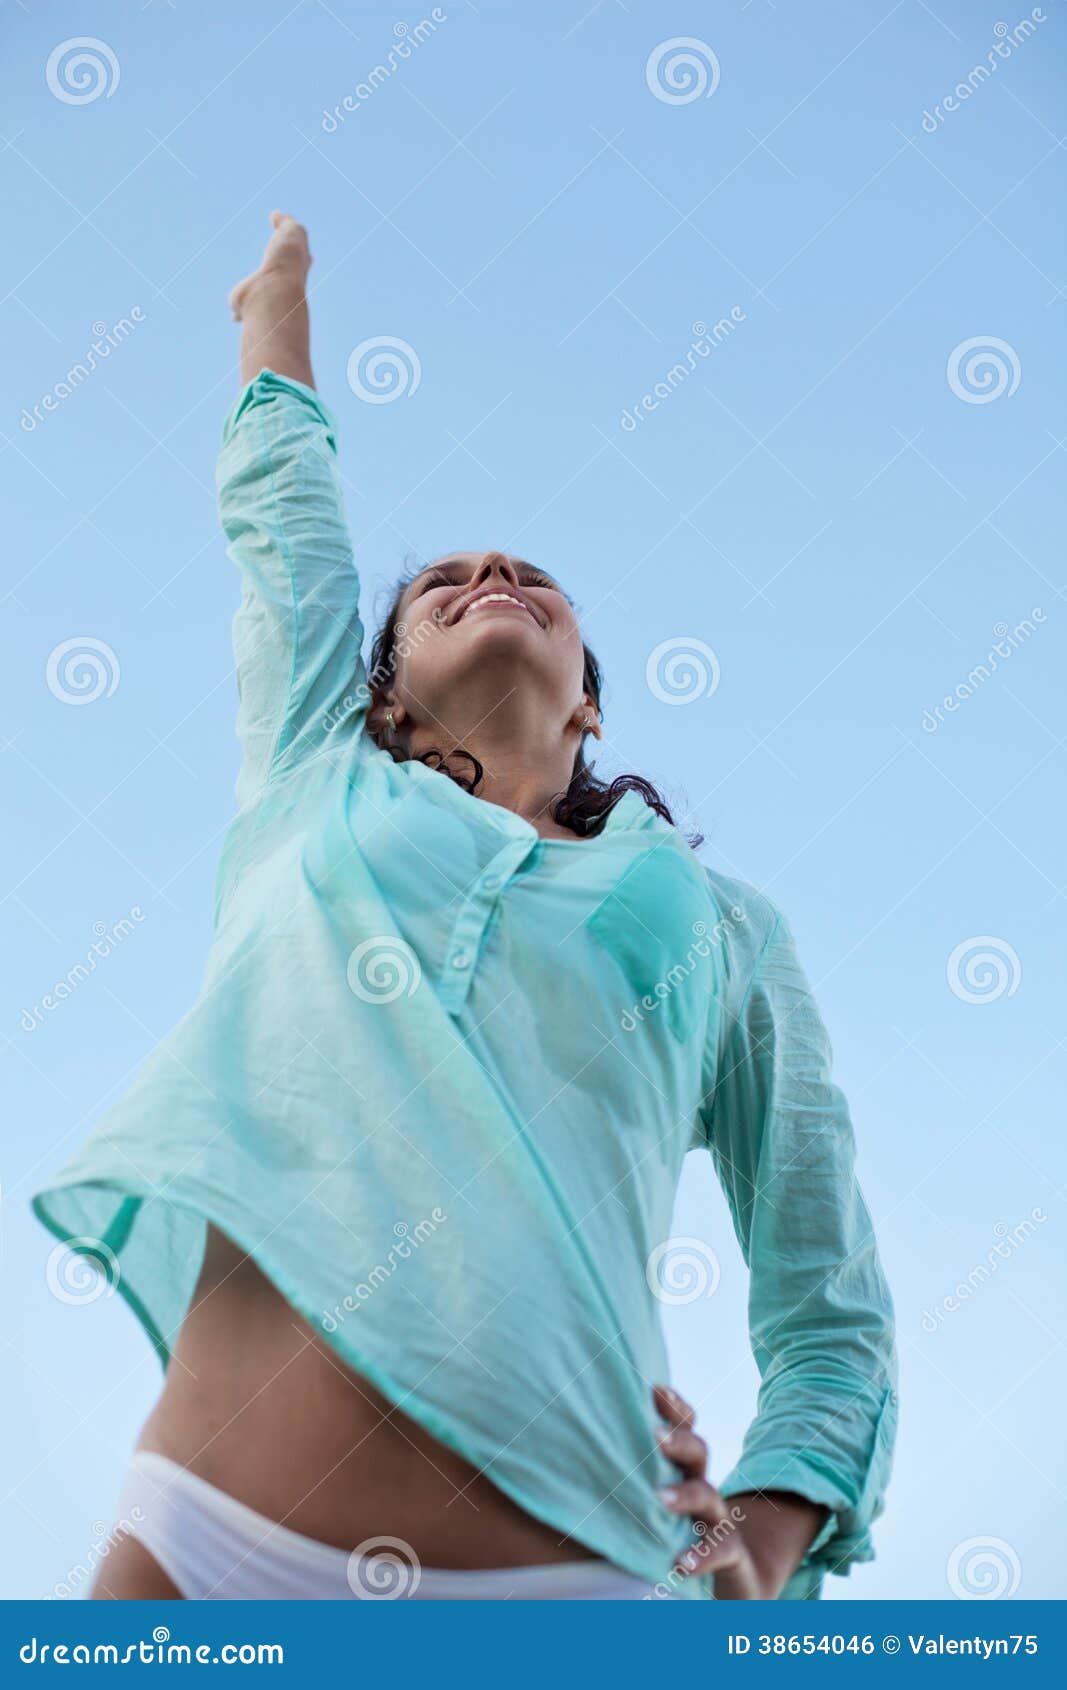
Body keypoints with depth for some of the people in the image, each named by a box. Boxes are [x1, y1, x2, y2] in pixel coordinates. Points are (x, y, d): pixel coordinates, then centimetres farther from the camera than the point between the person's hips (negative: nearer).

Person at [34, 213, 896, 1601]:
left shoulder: (725, 926, 17)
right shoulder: (321, 787, 18)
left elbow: (833, 1322, 16)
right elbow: (281, 503, 32)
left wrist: (758, 1556, -1)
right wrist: (280, 294, 50)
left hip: (557, 1576, 0)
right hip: (210, 1549, 1)